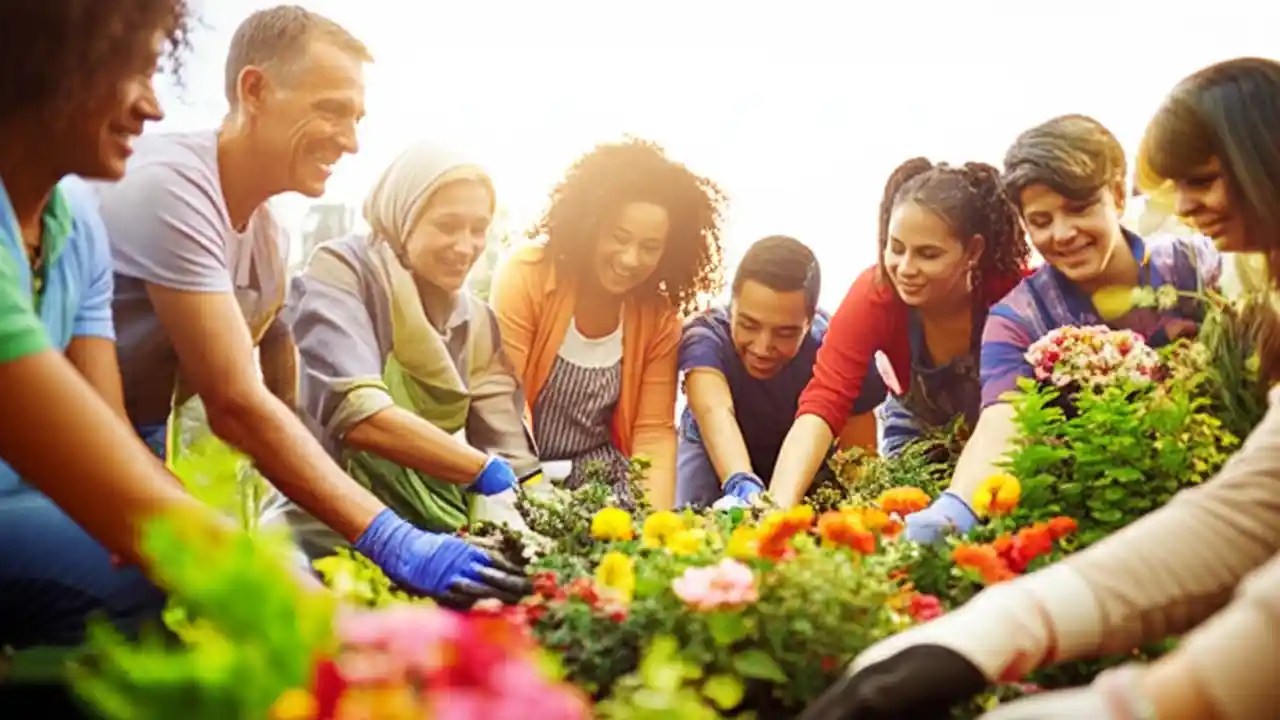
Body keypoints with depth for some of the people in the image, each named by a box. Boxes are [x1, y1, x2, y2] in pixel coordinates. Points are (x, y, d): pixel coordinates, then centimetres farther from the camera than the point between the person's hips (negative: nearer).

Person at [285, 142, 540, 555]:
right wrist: (486, 470, -26)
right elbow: (356, 413, -23)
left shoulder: (478, 321, 8)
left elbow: (509, 452, 0)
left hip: (433, 532, 6)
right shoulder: (342, 270, -8)